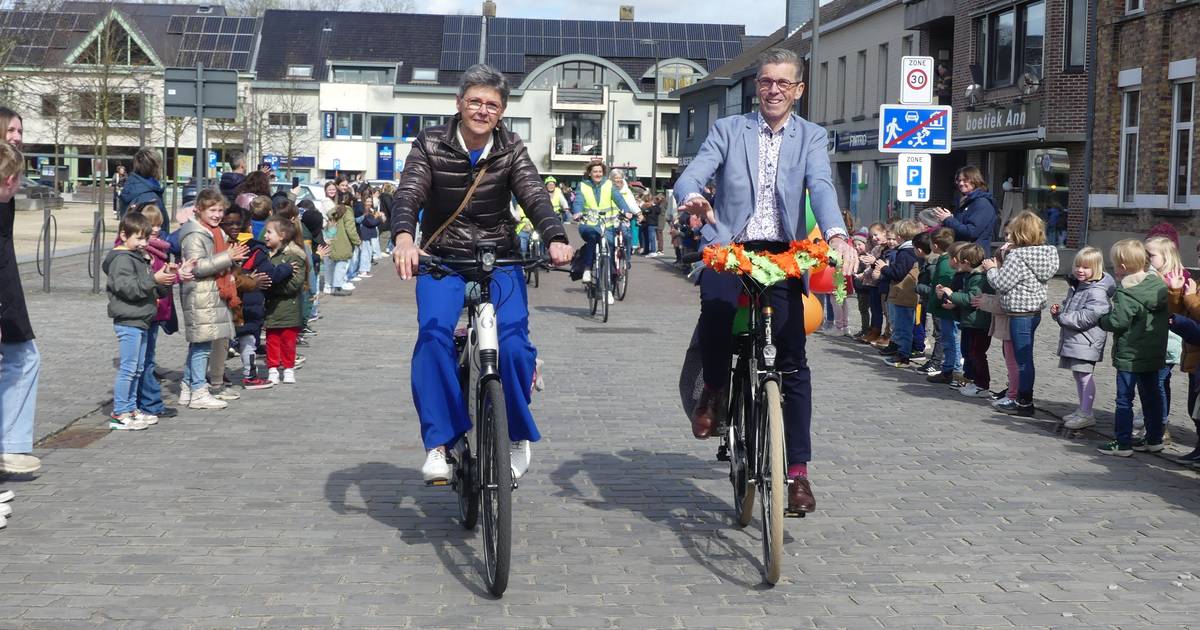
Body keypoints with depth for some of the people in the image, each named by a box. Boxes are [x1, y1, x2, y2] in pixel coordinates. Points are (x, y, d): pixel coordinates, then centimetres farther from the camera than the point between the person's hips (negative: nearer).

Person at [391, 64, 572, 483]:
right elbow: (409, 194, -17)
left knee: (512, 339, -21)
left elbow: (534, 196, -14)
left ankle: (517, 436, 1)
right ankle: (439, 441, -21)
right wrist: (404, 237, -39)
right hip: (443, 259, 0)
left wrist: (555, 239, -35)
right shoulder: (431, 144, -4)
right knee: (434, 331, -27)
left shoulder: (511, 149, 0)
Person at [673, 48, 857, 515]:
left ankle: (797, 469, 3)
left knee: (793, 359, -5)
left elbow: (821, 188, -7)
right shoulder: (728, 130, 11)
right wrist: (692, 197, -30)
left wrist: (835, 235, -28)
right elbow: (693, 174, -4)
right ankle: (714, 389, -4)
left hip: (782, 254, 1)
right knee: (716, 305, -33)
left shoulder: (811, 137, 11)